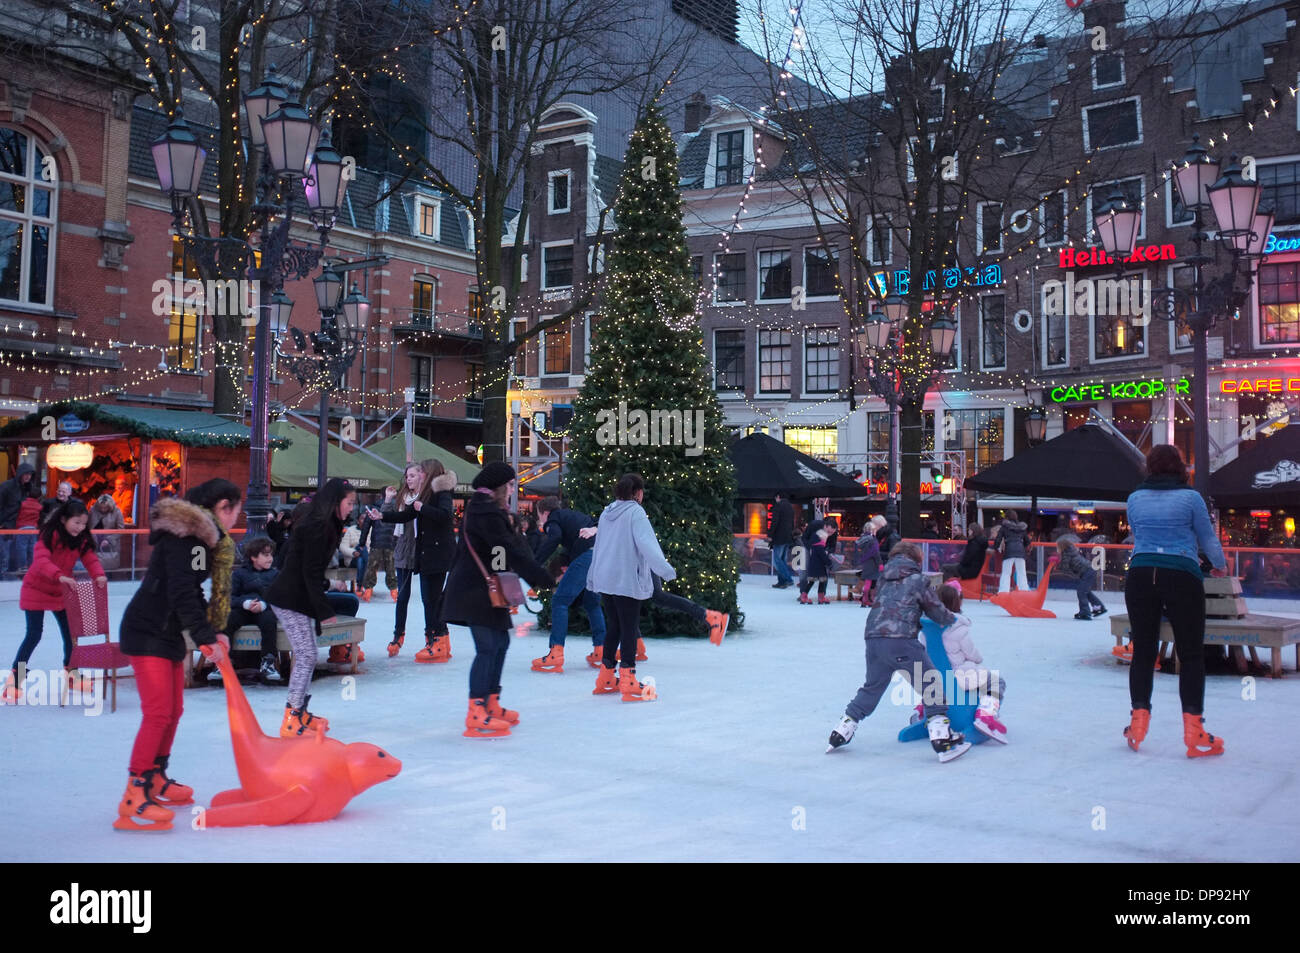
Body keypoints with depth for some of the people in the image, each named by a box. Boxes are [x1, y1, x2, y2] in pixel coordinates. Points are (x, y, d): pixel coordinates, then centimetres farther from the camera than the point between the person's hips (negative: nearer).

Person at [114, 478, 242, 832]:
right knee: (158, 712, -13)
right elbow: (181, 593, -25)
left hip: (170, 634, 10)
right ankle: (133, 799, -10)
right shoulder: (183, 535, -18)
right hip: (147, 633, -10)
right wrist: (205, 638, -22)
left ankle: (156, 780, 31)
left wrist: (213, 632, 8)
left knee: (173, 711, 15)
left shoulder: (203, 537, 13)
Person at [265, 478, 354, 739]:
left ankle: (299, 713, 22)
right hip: (289, 600, -10)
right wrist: (325, 610, -18)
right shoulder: (318, 527, -18)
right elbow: (311, 572, -20)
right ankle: (291, 722, -6)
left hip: (295, 599, 10)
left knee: (304, 657, 14)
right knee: (307, 657, -9)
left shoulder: (322, 525, 12)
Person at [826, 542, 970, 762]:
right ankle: (942, 739, -4)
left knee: (872, 687, 22)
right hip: (900, 639, -6)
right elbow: (937, 611, 12)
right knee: (931, 684, 3)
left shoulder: (886, 580, 22)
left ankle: (841, 733, 24)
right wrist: (953, 619, 31)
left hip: (873, 639, 6)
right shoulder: (918, 580, 6)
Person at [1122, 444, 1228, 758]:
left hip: (1139, 576, 3)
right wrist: (1220, 565, 26)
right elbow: (1208, 539, 6)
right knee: (1191, 654, 3)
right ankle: (1194, 734, 3)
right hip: (1182, 577, -3)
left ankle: (1138, 723, 14)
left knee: (1143, 651, 11)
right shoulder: (1190, 497, -3)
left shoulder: (1135, 498, 7)